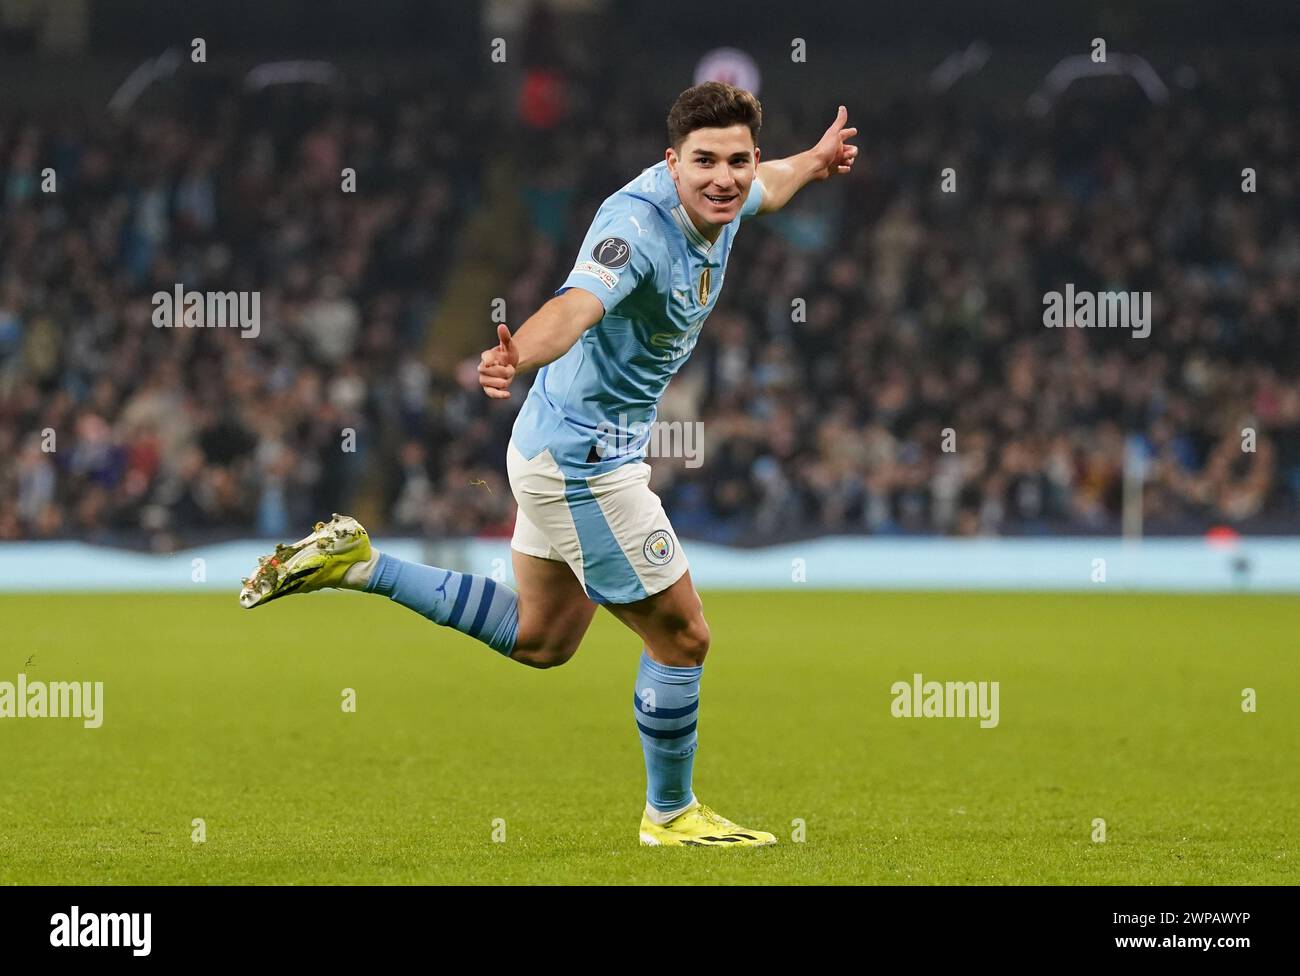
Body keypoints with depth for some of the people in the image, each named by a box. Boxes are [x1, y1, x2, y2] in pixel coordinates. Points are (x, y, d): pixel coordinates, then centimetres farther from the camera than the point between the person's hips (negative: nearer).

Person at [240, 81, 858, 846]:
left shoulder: (718, 205, -2)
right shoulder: (638, 226, -29)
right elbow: (577, 304, -49)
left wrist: (812, 164, 41)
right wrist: (518, 357, -68)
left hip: (563, 450, 10)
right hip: (583, 460, -10)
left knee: (540, 639, 24)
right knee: (681, 637, 2)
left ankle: (358, 562, 24)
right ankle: (670, 813, 23)